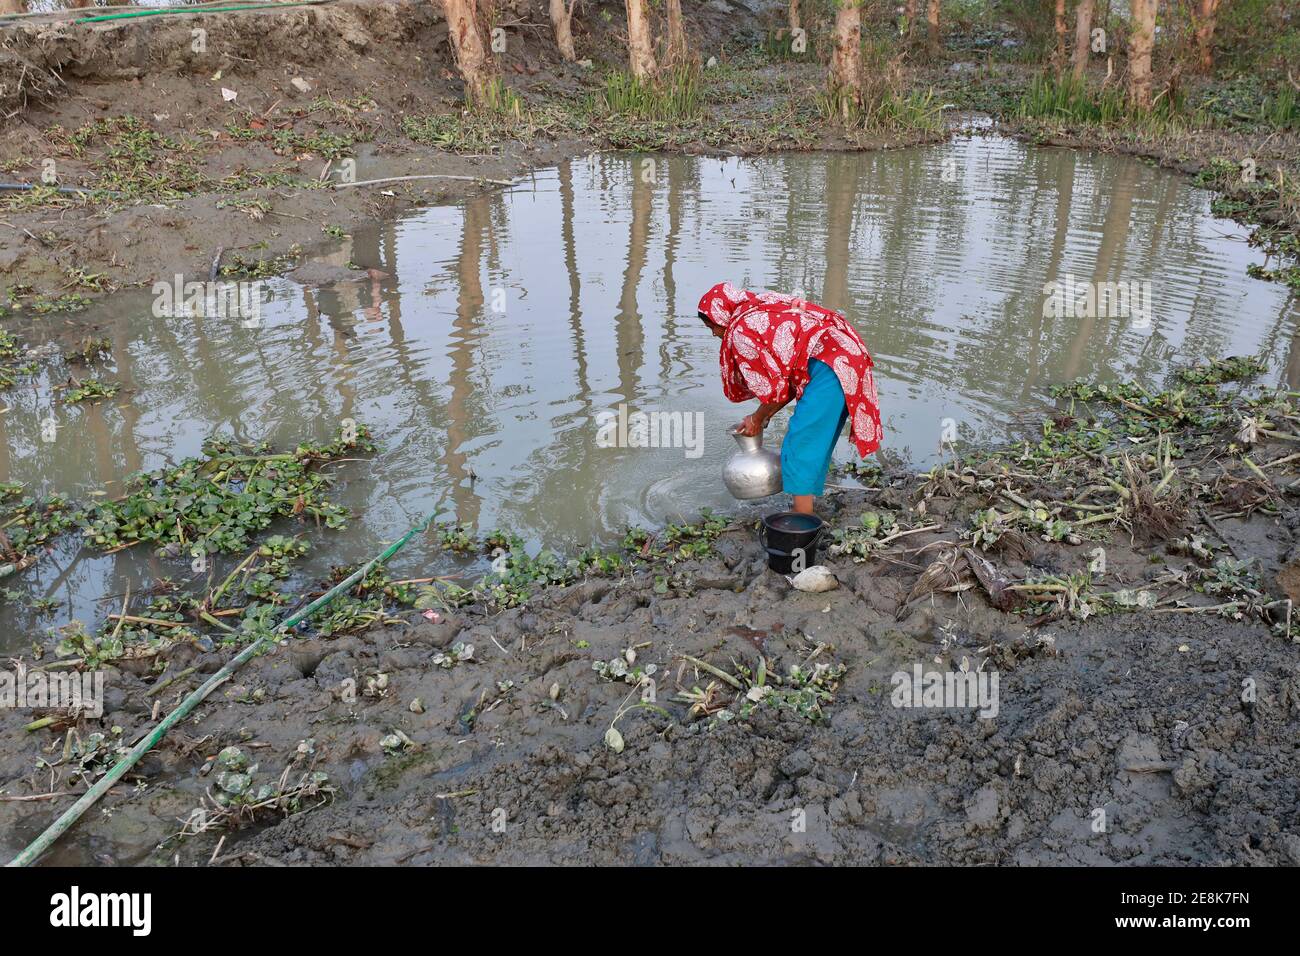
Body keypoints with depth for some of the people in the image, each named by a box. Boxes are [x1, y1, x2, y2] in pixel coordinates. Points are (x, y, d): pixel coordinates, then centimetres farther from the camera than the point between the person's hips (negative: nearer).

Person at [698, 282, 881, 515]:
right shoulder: (764, 308, 23)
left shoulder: (740, 332, -5)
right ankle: (806, 511, 25)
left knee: (798, 448, -4)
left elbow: (773, 388, -6)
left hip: (829, 366, -10)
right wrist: (766, 416, 22)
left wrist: (757, 419, 11)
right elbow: (788, 377, 22)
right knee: (817, 445, 17)